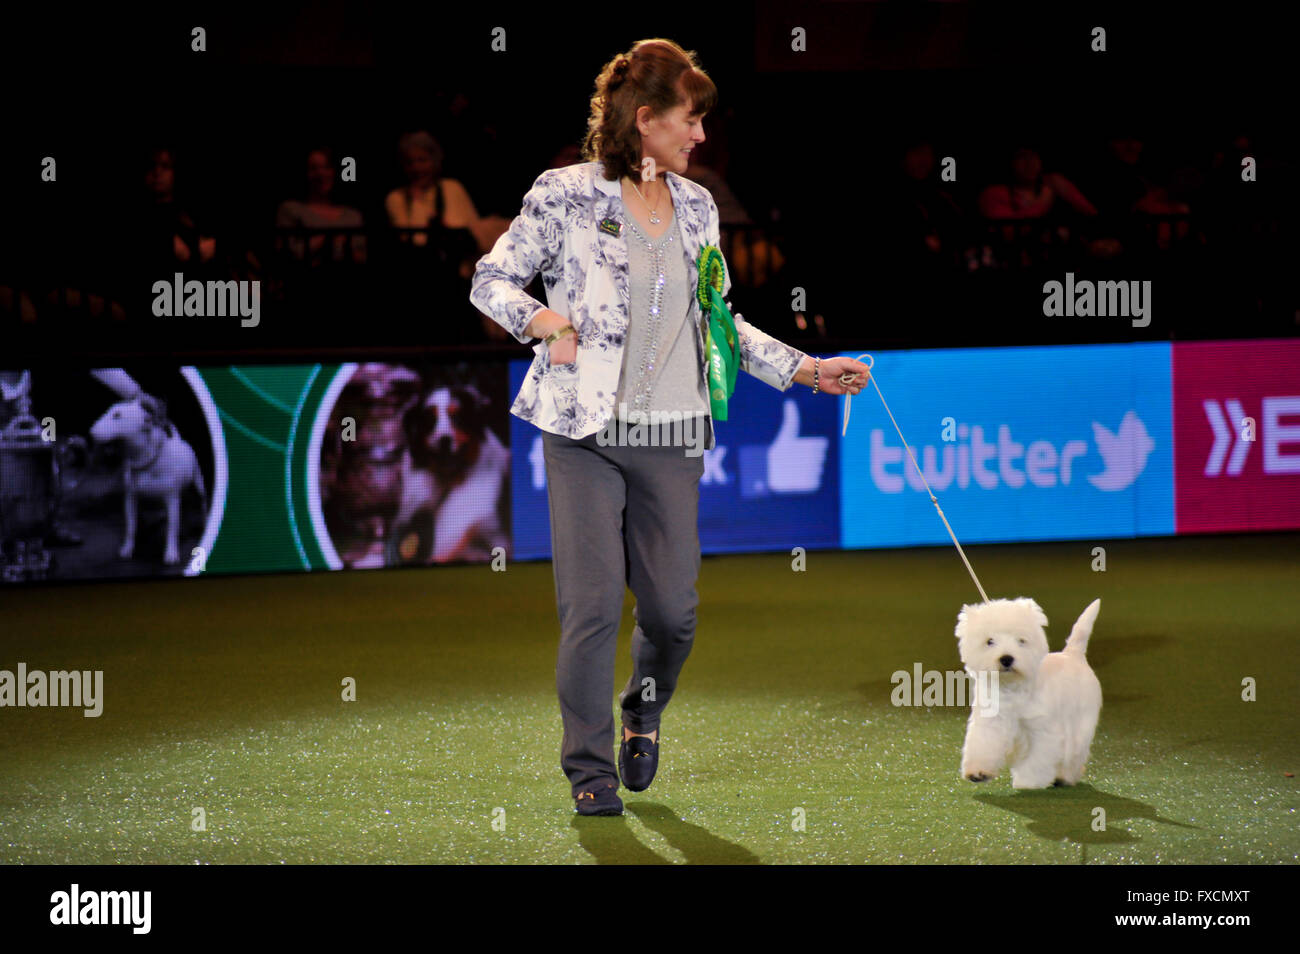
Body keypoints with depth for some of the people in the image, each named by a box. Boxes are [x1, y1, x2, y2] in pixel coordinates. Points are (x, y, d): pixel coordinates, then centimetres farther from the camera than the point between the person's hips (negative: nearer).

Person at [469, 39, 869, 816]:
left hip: (672, 438, 4)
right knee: (593, 604, -6)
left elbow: (719, 319, 19)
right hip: (584, 431, -4)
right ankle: (590, 769, 5)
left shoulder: (696, 206, 13)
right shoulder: (566, 195, -3)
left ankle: (644, 713, 33)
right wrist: (540, 319, -20)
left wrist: (804, 370, 13)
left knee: (673, 608, 2)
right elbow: (491, 280, 0)